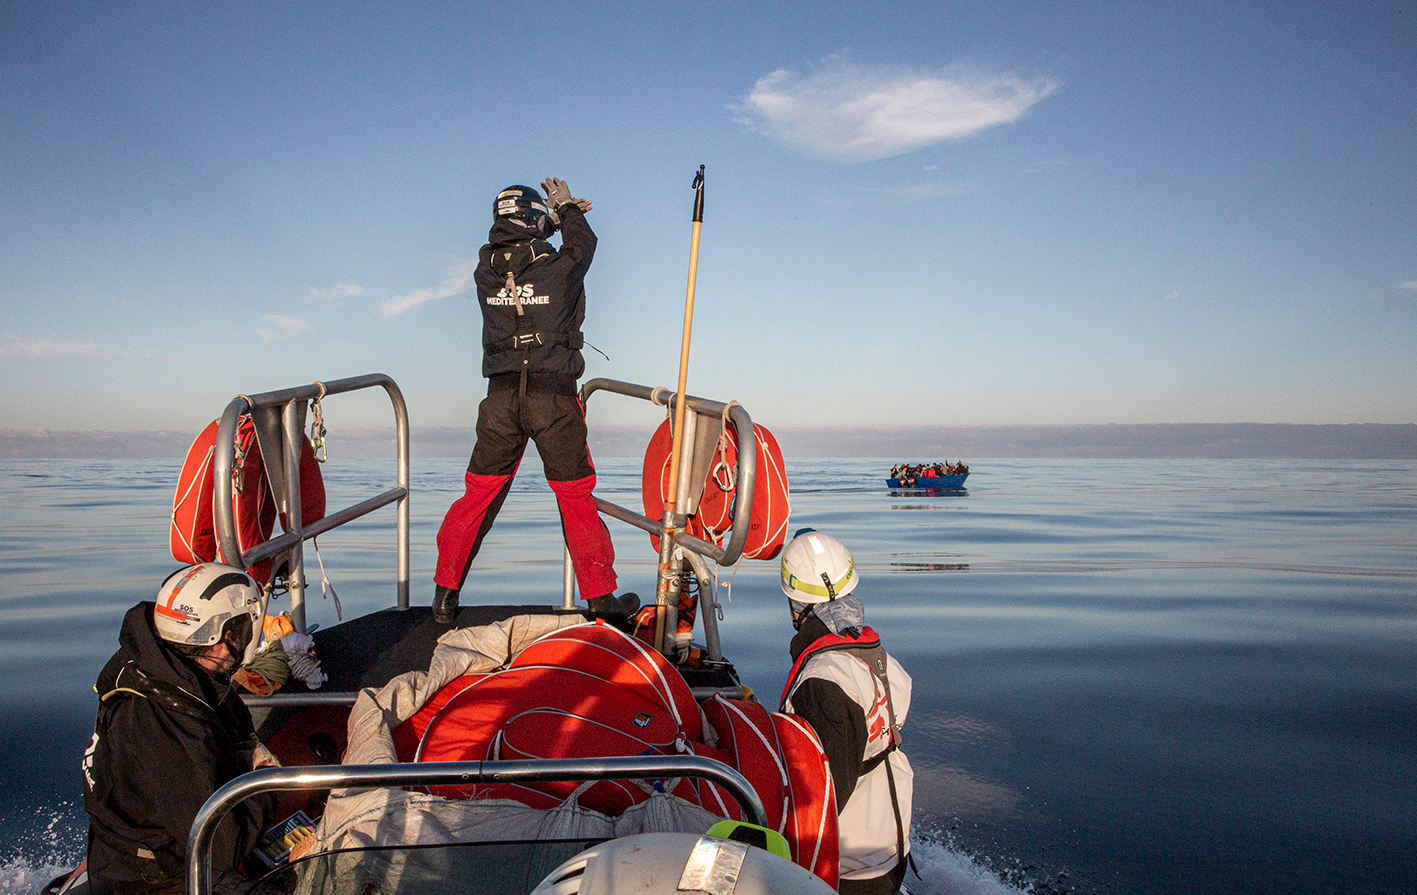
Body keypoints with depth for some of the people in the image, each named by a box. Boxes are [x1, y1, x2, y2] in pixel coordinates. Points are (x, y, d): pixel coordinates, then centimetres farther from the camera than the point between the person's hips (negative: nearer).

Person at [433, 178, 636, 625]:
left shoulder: (486, 270, 4)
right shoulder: (560, 267, -7)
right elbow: (583, 244, 17)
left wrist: (558, 216, 34)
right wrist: (567, 209, 33)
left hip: (501, 396, 3)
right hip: (554, 396, -3)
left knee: (479, 494, 12)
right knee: (576, 496, 6)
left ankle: (445, 595, 17)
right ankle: (600, 597, 14)